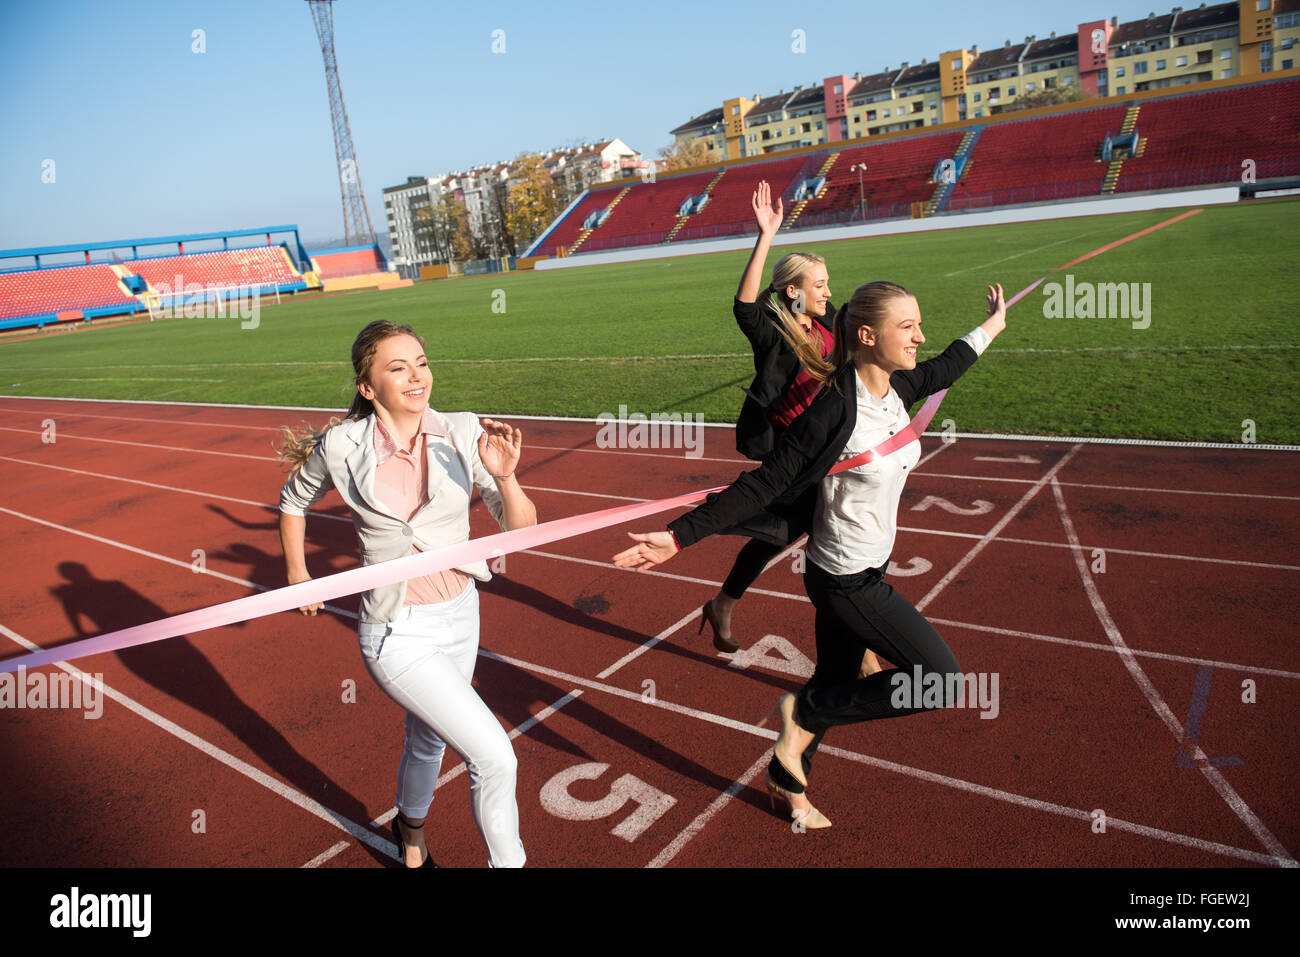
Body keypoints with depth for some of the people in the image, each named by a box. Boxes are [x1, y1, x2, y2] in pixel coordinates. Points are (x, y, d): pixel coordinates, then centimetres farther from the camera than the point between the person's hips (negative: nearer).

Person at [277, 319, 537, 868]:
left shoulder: (461, 433, -10)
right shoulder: (342, 446, -13)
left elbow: (522, 528, -11)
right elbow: (293, 501, 9)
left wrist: (504, 476, -29)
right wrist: (297, 574, 16)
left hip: (460, 616, 4)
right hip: (398, 633, -3)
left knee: (428, 740, 26)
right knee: (494, 757, -14)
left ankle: (410, 828, 58)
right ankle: (507, 860, 11)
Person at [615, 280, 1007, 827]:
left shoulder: (897, 388, -2)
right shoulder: (835, 410, -26)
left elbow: (946, 367, 22)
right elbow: (761, 485, -26)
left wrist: (992, 325, 37)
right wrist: (680, 536, -29)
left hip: (867, 568, 8)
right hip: (845, 579, -8)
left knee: (837, 680, 21)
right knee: (940, 679, -5)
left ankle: (787, 779, 45)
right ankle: (804, 713, 8)